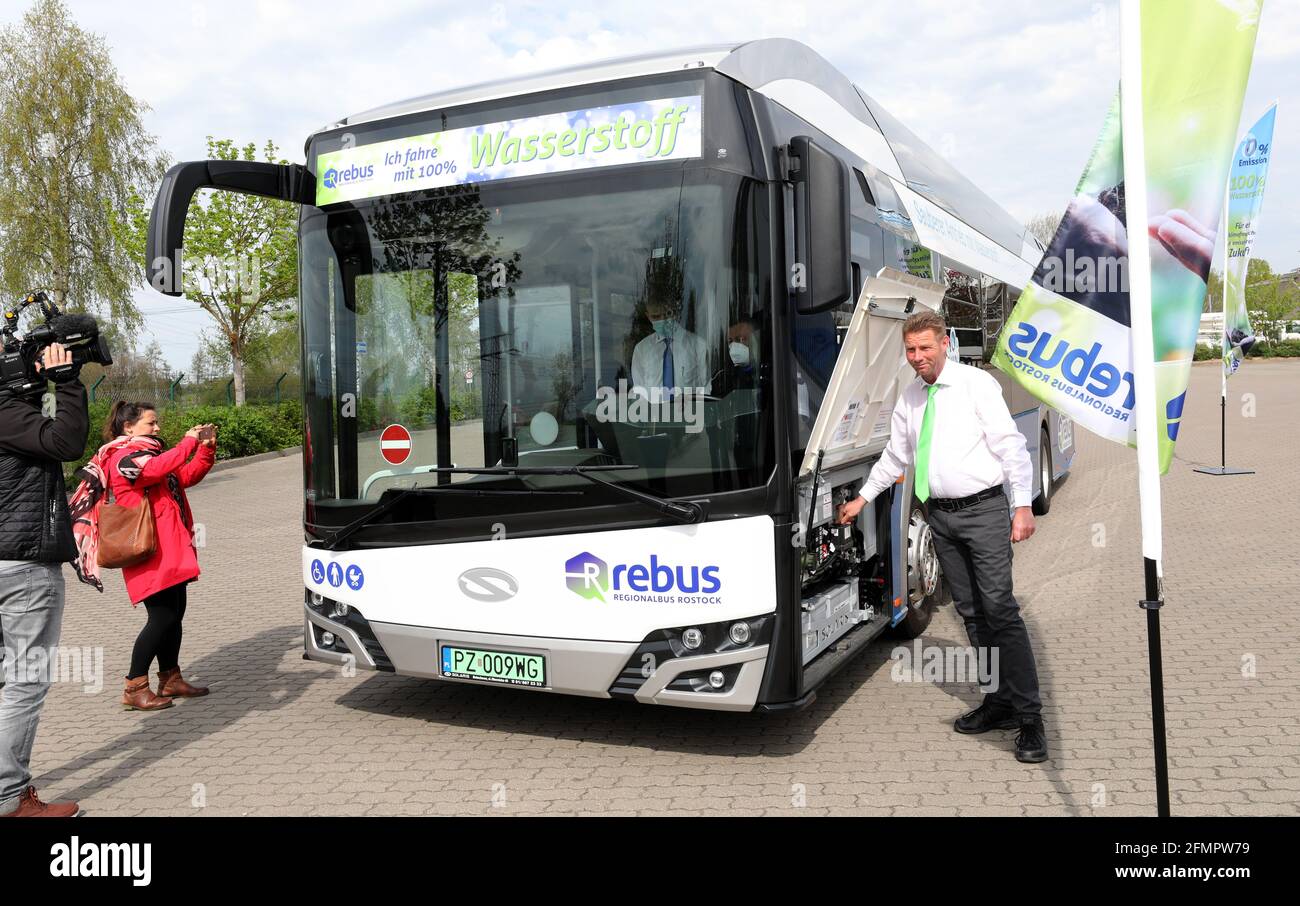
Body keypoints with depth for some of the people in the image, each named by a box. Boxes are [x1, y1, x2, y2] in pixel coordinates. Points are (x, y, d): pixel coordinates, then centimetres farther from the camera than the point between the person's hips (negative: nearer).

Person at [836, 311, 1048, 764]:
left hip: (983, 510, -6)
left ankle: (1030, 718, -3)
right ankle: (999, 702, 21)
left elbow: (1010, 445, -8)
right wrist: (863, 498, 21)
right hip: (941, 516, 6)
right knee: (970, 611, 10)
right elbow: (895, 456, 22)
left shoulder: (976, 383, -6)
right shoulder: (909, 397, 11)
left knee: (1000, 609, -10)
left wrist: (1023, 505, -14)